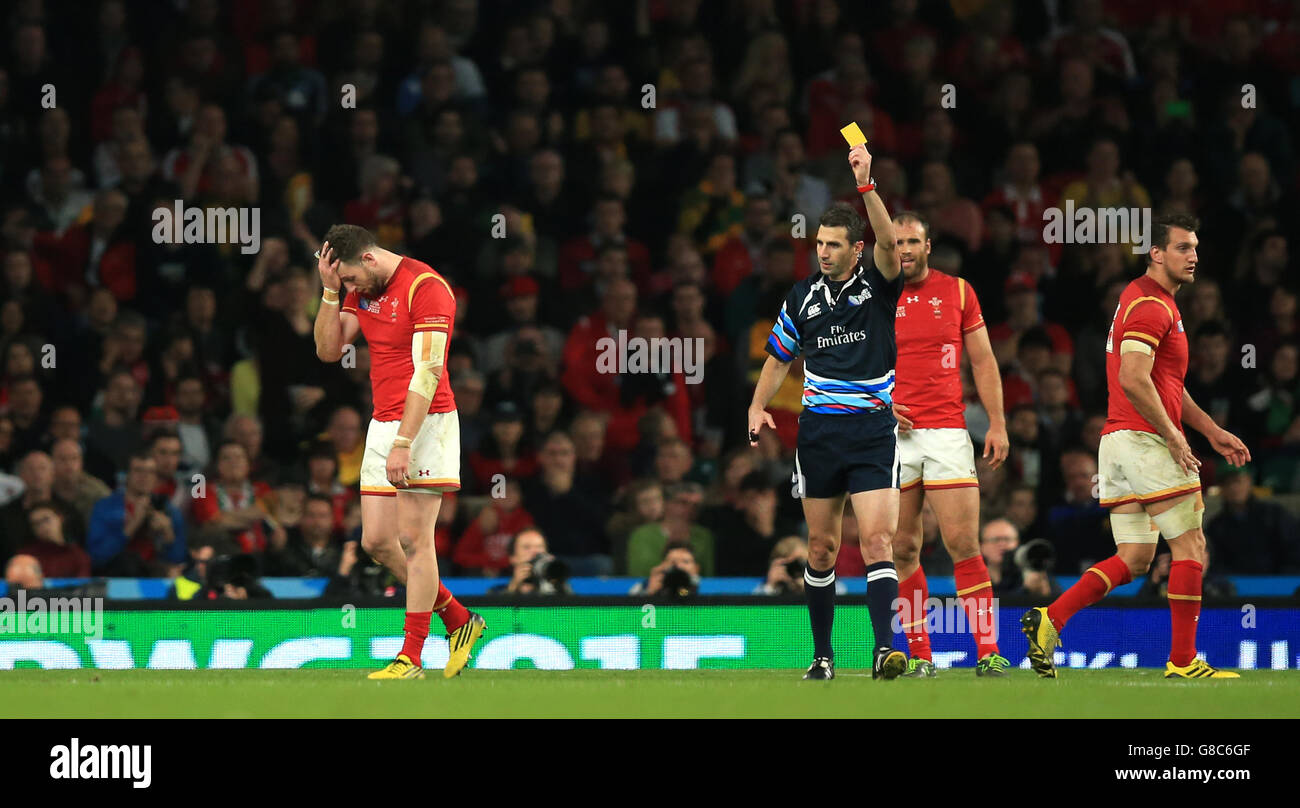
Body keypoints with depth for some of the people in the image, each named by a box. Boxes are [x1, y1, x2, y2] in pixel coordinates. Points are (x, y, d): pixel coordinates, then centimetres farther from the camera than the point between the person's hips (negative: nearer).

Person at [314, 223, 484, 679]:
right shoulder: (363, 291, 12)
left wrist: (403, 443, -25)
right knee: (376, 541, 5)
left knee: (413, 539, -8)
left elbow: (427, 372, -21)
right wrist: (330, 291, -2)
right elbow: (329, 350, 11)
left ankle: (411, 659, -4)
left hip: (424, 422, -9)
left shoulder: (426, 287, -15)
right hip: (383, 423, 9)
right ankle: (458, 621, 19)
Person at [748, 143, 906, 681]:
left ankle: (885, 650, -22)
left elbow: (889, 242, -23)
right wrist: (758, 406, 8)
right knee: (822, 547, 8)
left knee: (876, 540, -15)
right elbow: (779, 357, 21)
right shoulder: (803, 297, 9)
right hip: (818, 430, 4)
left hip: (872, 430, -4)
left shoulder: (878, 285, -2)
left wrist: (866, 184, -33)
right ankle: (822, 654, 17)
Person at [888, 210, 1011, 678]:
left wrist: (997, 423, 2)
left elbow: (983, 361, 11)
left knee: (963, 543, -10)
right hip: (892, 437, 1)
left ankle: (987, 651, -9)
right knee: (903, 548, 1)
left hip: (947, 432, -1)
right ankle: (918, 654, 9)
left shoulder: (957, 292, 8)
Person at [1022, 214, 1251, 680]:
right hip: (1146, 441, -10)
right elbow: (1133, 379, -23)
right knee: (1191, 547, -3)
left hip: (1118, 441, 10)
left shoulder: (1155, 303, 22)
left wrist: (1212, 431, 25)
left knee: (1134, 558, 8)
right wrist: (1173, 436, -19)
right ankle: (1182, 660, -1)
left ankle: (1049, 620, -3)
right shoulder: (1150, 305, -12)